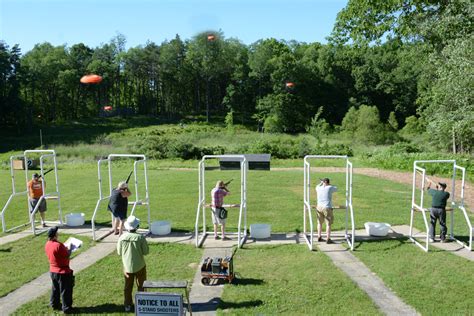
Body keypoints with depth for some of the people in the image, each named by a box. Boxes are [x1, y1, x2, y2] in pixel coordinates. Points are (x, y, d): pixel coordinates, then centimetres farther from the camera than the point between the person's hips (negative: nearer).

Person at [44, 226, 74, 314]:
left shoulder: (47, 244, 0)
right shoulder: (58, 245, -28)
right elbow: (67, 255, -21)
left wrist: (65, 248, 7)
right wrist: (69, 249, -5)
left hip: (52, 271, 8)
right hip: (62, 272, -8)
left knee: (55, 289, 24)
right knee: (65, 290, 5)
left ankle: (55, 304, 37)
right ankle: (66, 308, 14)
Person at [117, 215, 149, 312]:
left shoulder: (122, 237, -12)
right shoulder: (140, 237, -20)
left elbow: (119, 252, -2)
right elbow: (146, 252, -13)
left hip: (127, 266, 2)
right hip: (139, 266, -2)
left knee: (128, 286, 18)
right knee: (141, 286, 15)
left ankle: (127, 305, 27)